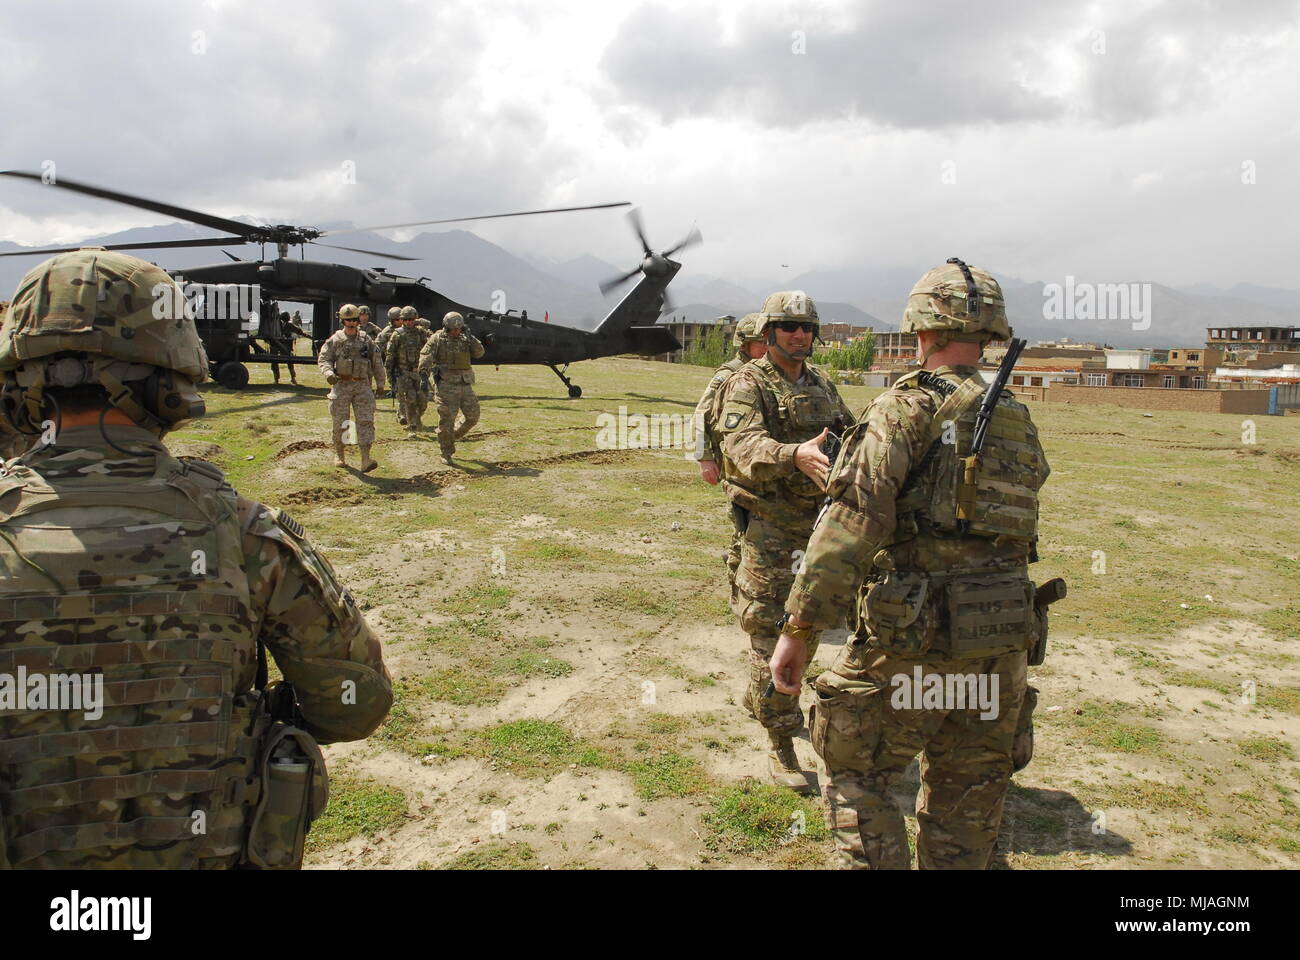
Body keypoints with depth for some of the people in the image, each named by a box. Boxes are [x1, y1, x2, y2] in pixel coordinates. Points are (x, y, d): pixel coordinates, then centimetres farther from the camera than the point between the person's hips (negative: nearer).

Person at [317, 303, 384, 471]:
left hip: (362, 386, 1)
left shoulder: (366, 340, 11)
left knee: (365, 421, -11)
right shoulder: (334, 340, 5)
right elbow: (323, 359, -1)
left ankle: (365, 460, -17)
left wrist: (380, 383, 14)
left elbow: (377, 363, 16)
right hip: (341, 385, -1)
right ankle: (339, 455, 24)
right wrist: (328, 373, -21)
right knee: (340, 422, 4)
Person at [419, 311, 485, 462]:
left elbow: (479, 353, 3)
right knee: (447, 420, -4)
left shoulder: (464, 339, 11)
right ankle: (447, 453, 7)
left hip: (465, 385, 5)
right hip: (446, 386, -5)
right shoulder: (437, 339, -3)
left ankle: (453, 436, 30)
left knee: (473, 416, 6)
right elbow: (426, 356, -14)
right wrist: (424, 372, -29)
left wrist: (470, 337, -9)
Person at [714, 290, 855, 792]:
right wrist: (796, 455, -44)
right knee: (771, 633, -3)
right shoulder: (748, 384, -9)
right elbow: (743, 445, -26)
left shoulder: (821, 384, 14)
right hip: (771, 528, -7)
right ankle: (780, 748, 8)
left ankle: (759, 698, 42)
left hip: (820, 521, 7)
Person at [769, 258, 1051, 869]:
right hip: (1003, 646, 7)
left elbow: (852, 525, -18)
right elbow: (1017, 529, 14)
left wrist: (799, 628, -16)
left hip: (915, 640, -6)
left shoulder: (906, 407, -11)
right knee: (966, 796, 20)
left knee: (855, 773, 10)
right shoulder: (1017, 418, 10)